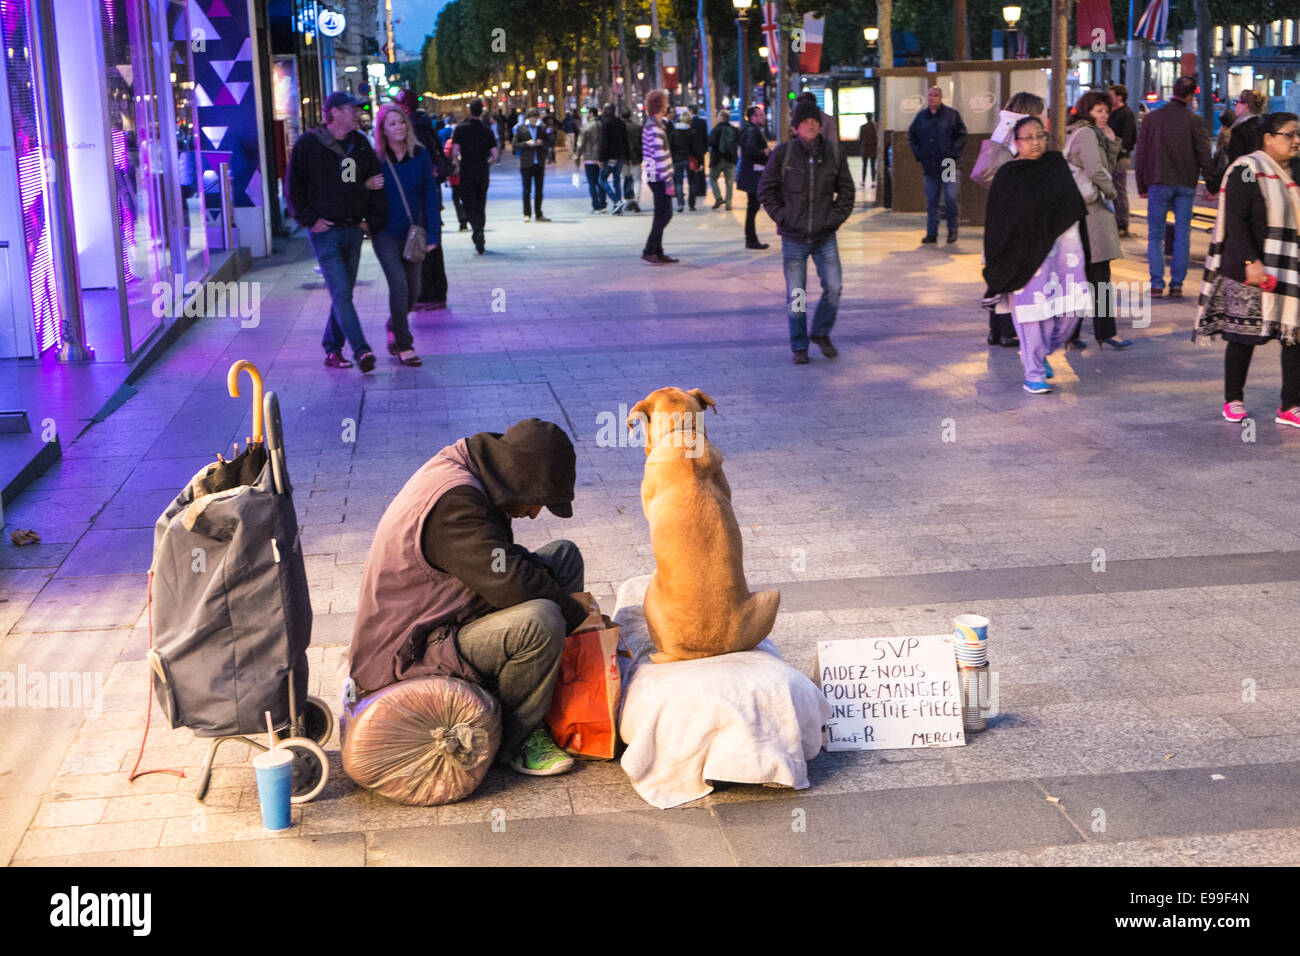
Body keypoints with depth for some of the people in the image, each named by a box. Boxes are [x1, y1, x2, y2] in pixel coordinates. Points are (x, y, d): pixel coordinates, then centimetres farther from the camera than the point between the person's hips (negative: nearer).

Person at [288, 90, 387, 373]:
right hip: (325, 231, -6)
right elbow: (294, 188, -4)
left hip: (354, 230, 6)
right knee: (340, 293, -12)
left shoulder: (360, 144, 9)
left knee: (343, 293, 10)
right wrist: (310, 219, -10)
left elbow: (376, 181, 17)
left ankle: (333, 349, 19)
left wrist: (373, 219, 4)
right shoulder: (308, 144, -7)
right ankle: (361, 350, -18)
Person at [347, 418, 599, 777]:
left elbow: (499, 563, 18)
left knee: (565, 556, 9)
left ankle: (554, 707, 9)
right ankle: (515, 741, -9)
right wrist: (572, 607, -12)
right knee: (540, 621, -33)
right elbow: (508, 584, -30)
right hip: (405, 657, -11)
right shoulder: (452, 499, -26)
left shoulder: (461, 474, 7)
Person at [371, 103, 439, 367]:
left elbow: (430, 195, -1)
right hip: (386, 234, -3)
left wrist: (433, 234, -5)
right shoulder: (376, 159, -6)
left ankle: (394, 325, 39)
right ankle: (403, 346, -3)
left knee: (413, 290, 10)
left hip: (412, 233, 3)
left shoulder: (420, 155, -2)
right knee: (399, 286, -14)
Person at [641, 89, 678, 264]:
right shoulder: (655, 127, -16)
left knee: (662, 215, 12)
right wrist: (668, 181, -18)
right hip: (660, 177, -10)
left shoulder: (650, 125, 16)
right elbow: (660, 156, -19)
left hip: (654, 177, 10)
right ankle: (649, 251, -7)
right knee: (664, 214, -8)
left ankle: (658, 252, 14)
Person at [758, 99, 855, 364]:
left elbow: (846, 189, 12)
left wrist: (837, 217, 1)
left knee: (834, 287, -2)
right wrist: (781, 216, -5)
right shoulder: (783, 153, -5)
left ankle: (821, 333, 23)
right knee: (796, 294, 2)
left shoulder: (834, 153, 1)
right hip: (793, 237, -2)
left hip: (825, 236, 2)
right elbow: (766, 188, 3)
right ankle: (799, 347, 15)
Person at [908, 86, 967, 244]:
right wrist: (919, 155, 10)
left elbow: (961, 135, 2)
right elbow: (912, 136, 21)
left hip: (948, 165, -3)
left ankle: (952, 230, 10)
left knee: (950, 198, -6)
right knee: (931, 201, 4)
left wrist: (954, 153, -7)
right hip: (929, 167, 3)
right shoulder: (921, 117, 10)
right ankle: (931, 233, 8)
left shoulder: (952, 115, 1)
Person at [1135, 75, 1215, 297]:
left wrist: (1142, 186, 10)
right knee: (1182, 234, 6)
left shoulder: (1151, 118, 1)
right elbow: (1204, 154, -5)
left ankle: (1157, 285, -3)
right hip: (1186, 185, 0)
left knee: (1155, 235, 5)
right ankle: (1177, 285, 4)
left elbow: (1141, 154, 3)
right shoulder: (1194, 120, -3)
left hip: (1159, 183, 0)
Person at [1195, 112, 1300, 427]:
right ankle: (1233, 400, 17)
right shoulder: (1247, 169, -7)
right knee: (1244, 335, 1)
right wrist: (1251, 261, -22)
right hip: (1251, 270, -6)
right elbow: (1235, 220, -14)